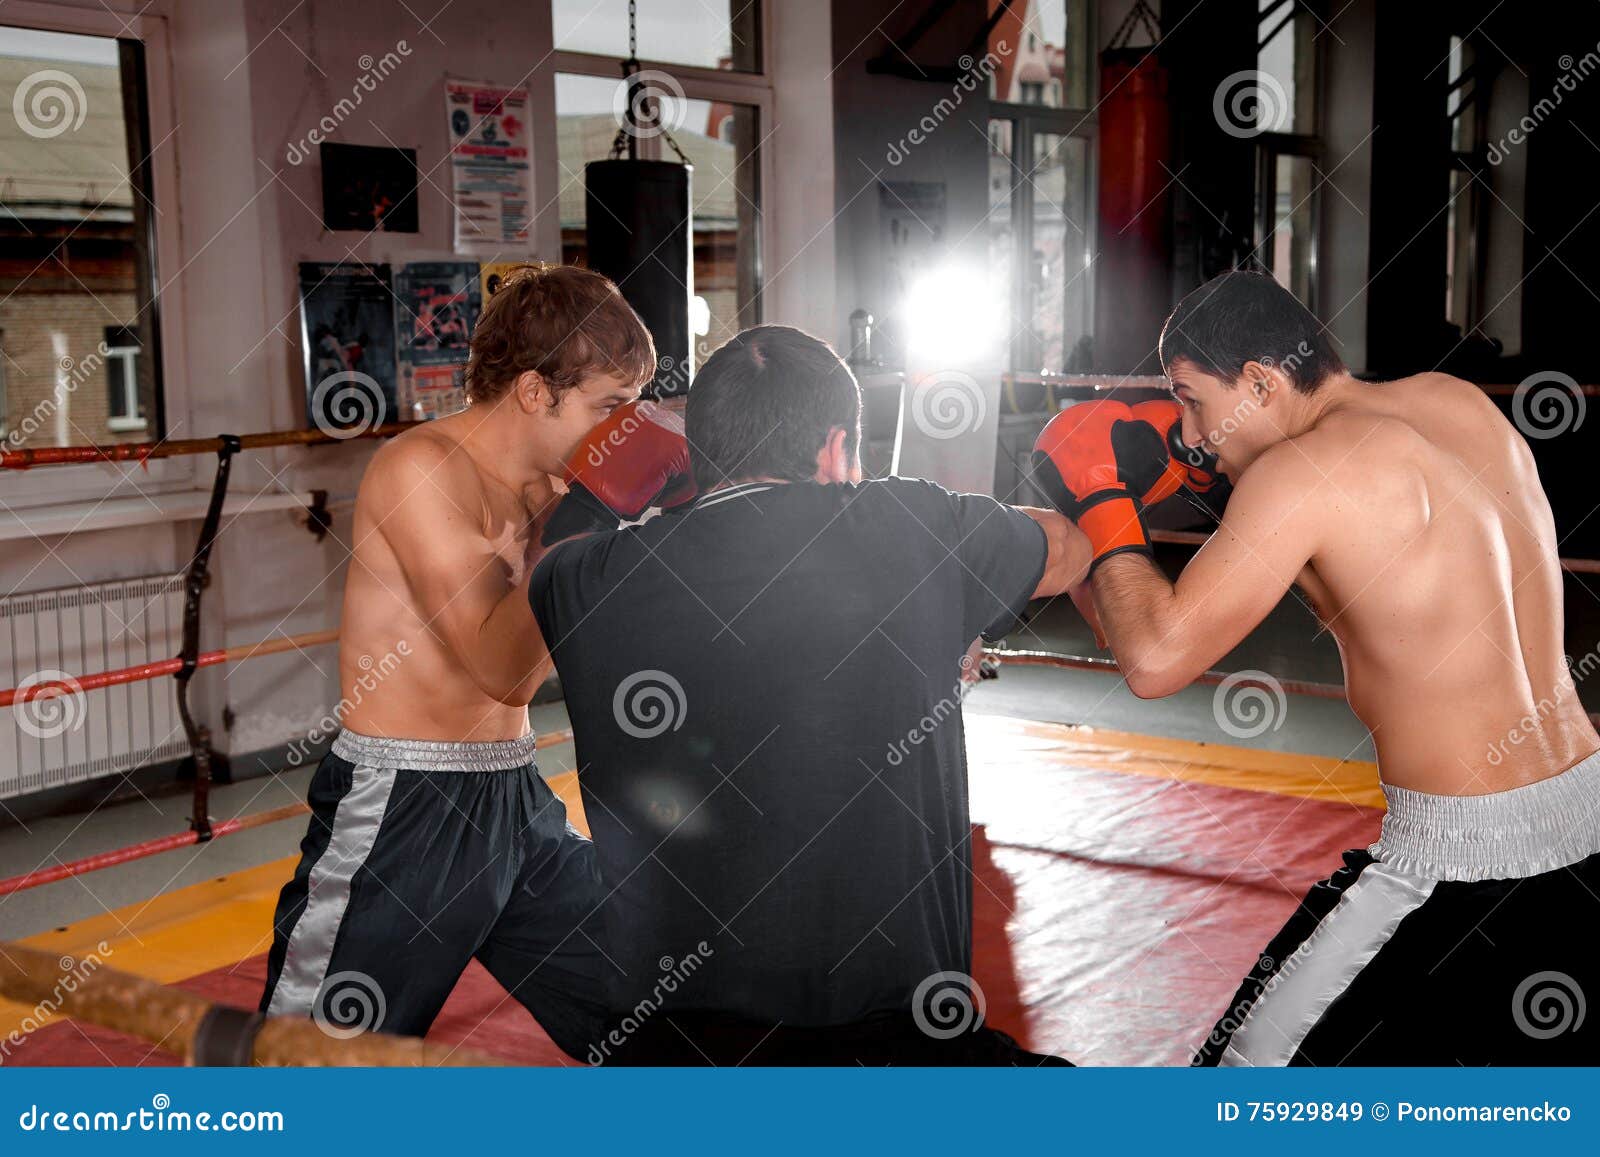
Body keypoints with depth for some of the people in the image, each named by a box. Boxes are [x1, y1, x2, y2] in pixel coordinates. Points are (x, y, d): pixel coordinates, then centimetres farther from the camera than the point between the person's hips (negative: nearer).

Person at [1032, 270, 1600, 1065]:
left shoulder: (1305, 470, -18)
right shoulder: (1461, 403, 6)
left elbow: (1155, 659, -20)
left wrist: (1102, 504, -7)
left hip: (1466, 856, -8)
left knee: (1260, 1060, 4)